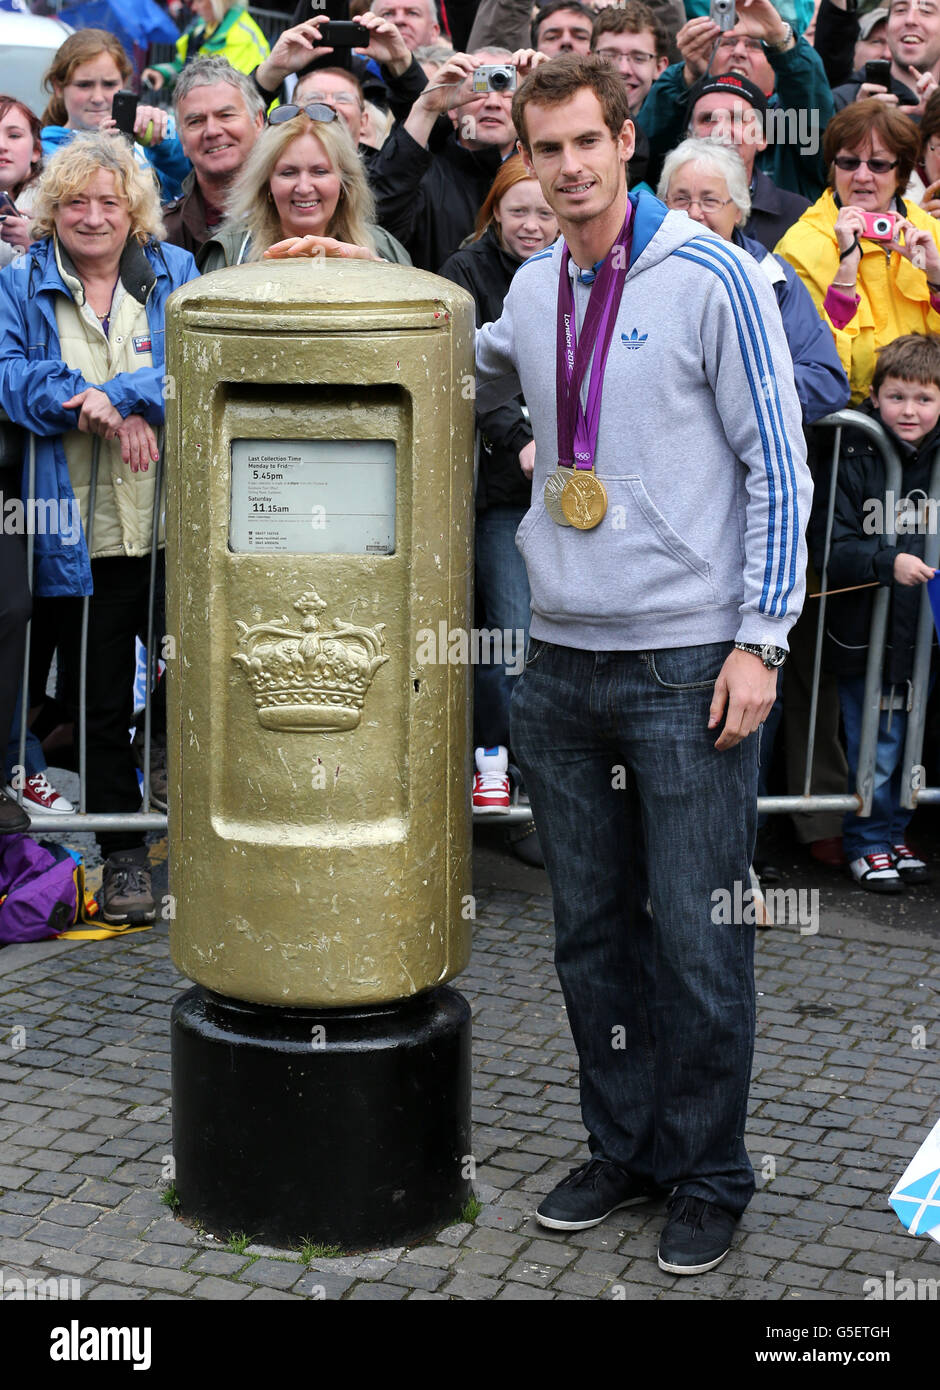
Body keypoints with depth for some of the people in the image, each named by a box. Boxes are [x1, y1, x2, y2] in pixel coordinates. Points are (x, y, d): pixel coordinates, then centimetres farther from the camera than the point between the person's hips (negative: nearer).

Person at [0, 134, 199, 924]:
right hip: (80, 534, 0)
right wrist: (91, 405, -19)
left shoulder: (175, 273, 8)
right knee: (101, 701, 8)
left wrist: (124, 397, -19)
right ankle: (122, 853, 20)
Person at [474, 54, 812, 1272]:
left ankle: (707, 1175, 14)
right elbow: (460, 381, 30)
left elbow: (777, 467, -6)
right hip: (563, 662, 6)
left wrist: (760, 640, -11)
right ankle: (623, 1148, 27)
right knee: (592, 931, 12)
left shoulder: (712, 279, -7)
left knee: (698, 940, 0)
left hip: (689, 666, -5)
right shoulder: (531, 291, 9)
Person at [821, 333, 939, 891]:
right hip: (867, 631, -4)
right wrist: (888, 562, -26)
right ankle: (869, 843, 19)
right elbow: (834, 549, -14)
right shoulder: (854, 462, -9)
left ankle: (895, 835, 29)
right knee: (873, 750, 4)